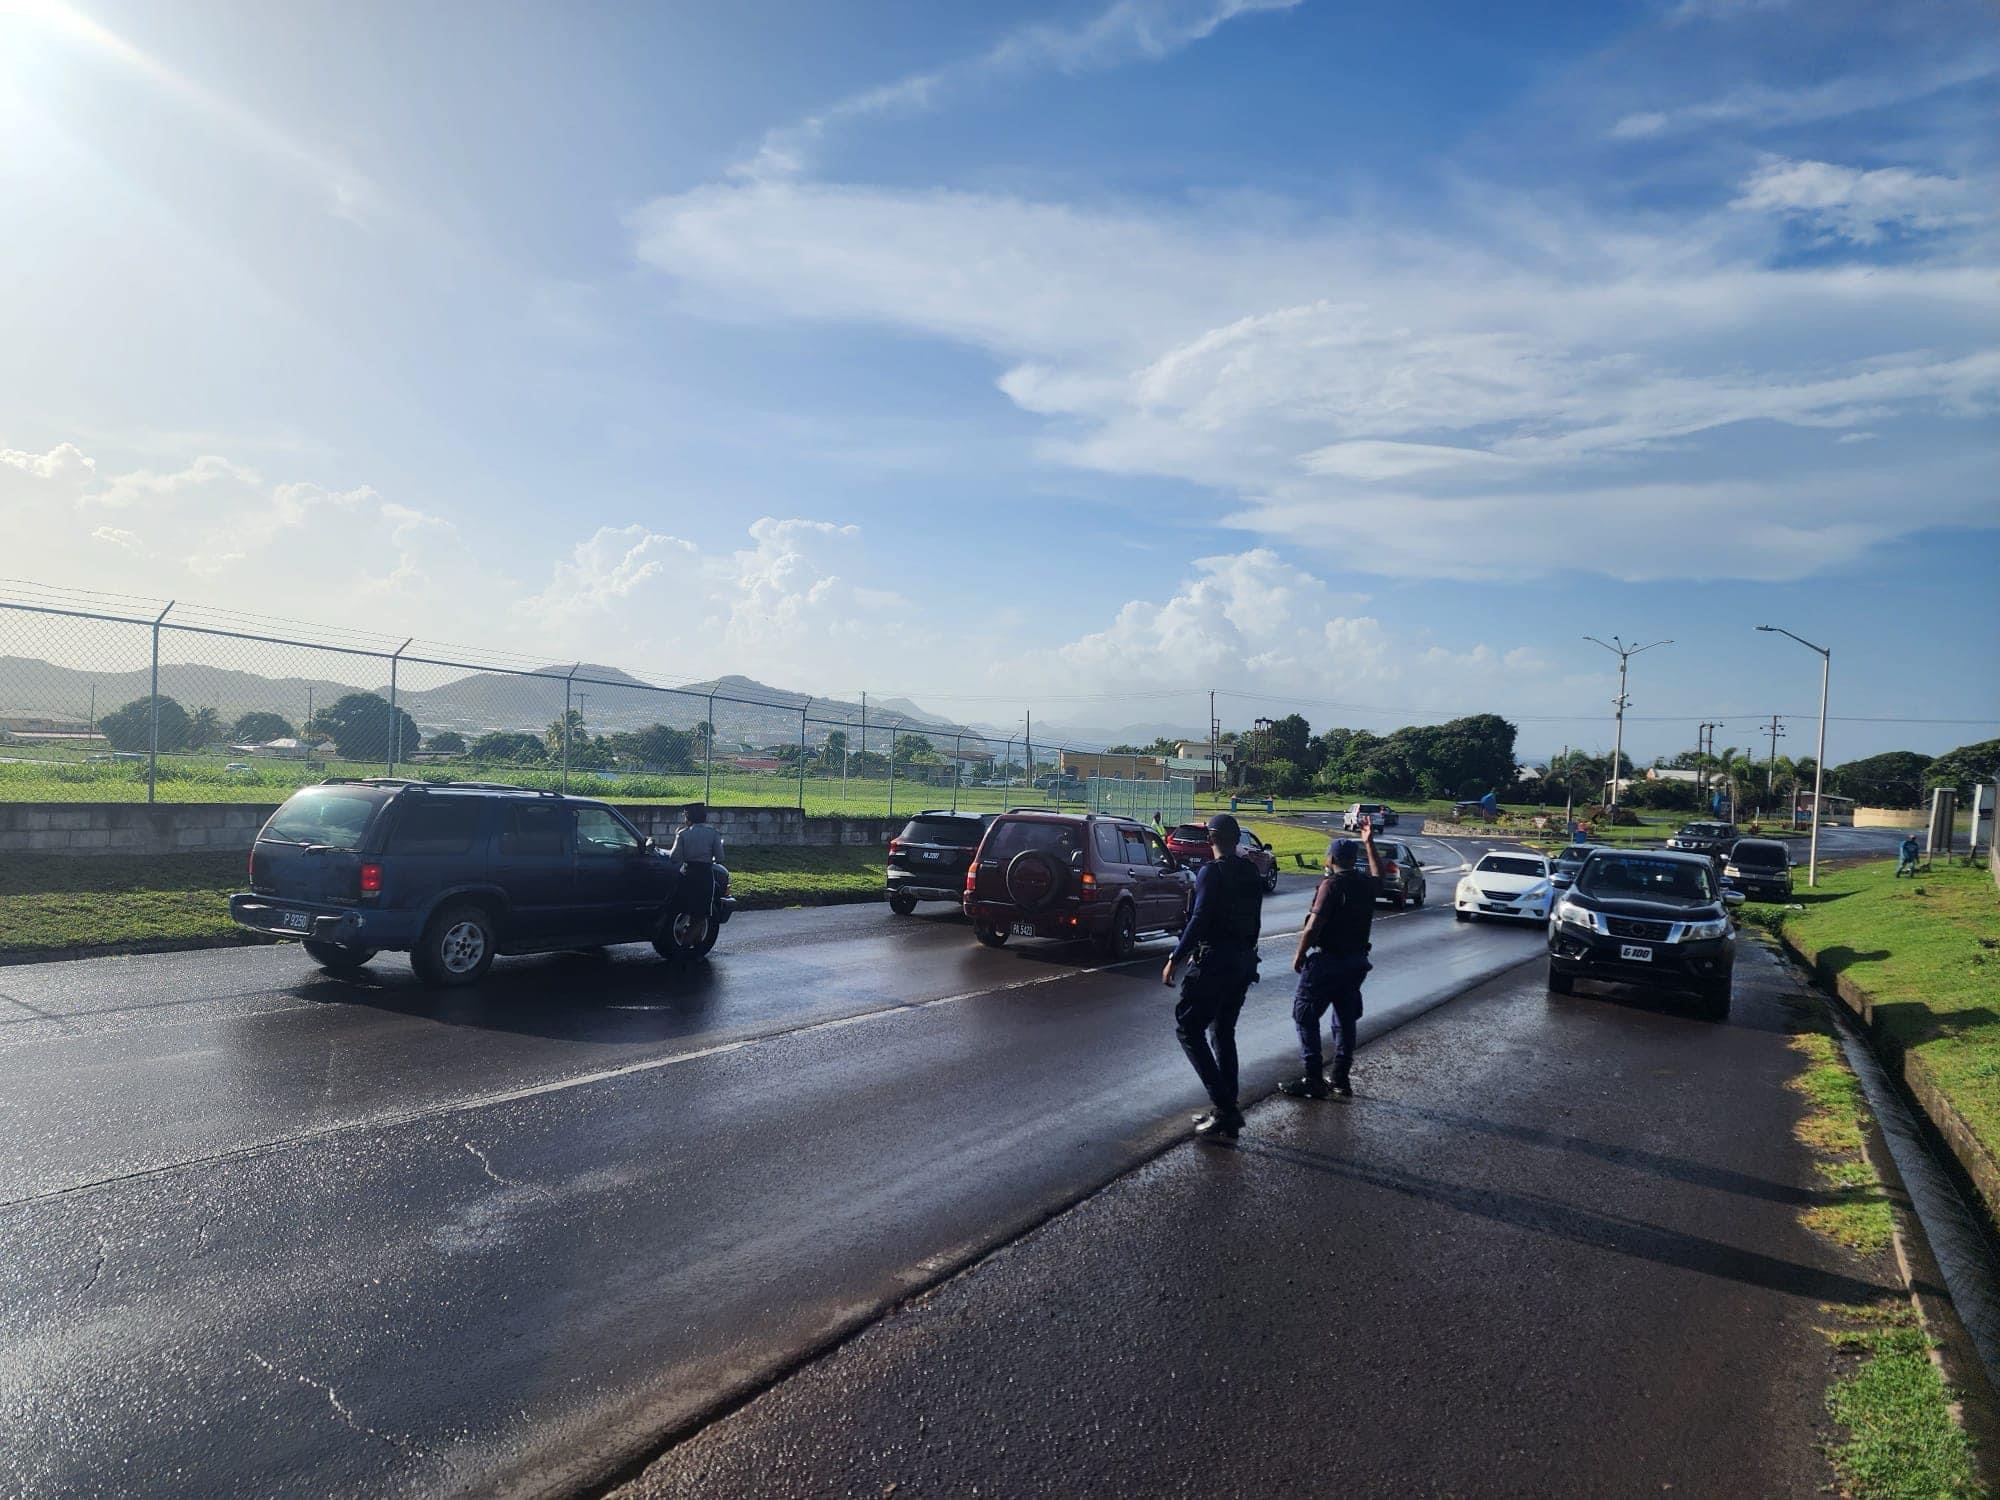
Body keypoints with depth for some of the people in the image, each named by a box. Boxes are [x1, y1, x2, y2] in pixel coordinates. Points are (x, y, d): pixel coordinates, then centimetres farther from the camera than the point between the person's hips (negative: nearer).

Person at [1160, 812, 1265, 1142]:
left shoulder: (1212, 872, -14)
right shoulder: (1252, 873, 11)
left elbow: (1199, 920, -20)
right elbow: (1254, 921, 16)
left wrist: (1175, 959, -16)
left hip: (1214, 962, -8)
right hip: (1244, 961, 8)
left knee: (1188, 1027, -2)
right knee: (1223, 1032, 16)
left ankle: (1224, 1105, -10)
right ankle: (1227, 1111, 16)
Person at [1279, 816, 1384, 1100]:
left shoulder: (1332, 885, -17)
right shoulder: (1366, 885, 5)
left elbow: (1313, 925, -21)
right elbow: (1378, 875, 31)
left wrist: (1299, 955, -10)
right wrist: (1369, 843, 30)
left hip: (1327, 960, -8)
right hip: (1356, 960, 8)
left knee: (1306, 1016, -1)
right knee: (1346, 1019, 14)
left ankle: (1314, 1081, -4)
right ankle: (1341, 1079, 18)